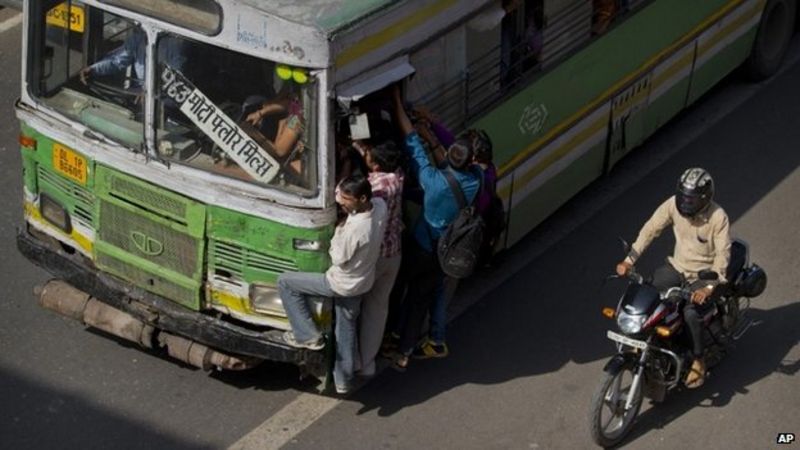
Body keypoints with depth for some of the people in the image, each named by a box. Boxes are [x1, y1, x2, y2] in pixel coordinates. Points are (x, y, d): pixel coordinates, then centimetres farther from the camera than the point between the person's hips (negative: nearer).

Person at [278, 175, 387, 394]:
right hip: (362, 282, 8)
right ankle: (344, 380, 38)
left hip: (341, 283, -8)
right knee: (347, 329, 25)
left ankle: (307, 335, 10)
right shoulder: (380, 206, -16)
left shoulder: (355, 228, -37)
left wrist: (338, 231, -9)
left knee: (285, 282, 5)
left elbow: (339, 258, -21)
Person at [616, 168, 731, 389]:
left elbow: (723, 254, -25)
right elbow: (651, 229, -7)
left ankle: (698, 362, -7)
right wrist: (629, 260, -14)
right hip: (677, 265, 5)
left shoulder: (718, 217, -23)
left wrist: (709, 287, -37)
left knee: (691, 313, -29)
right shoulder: (674, 204, -11)